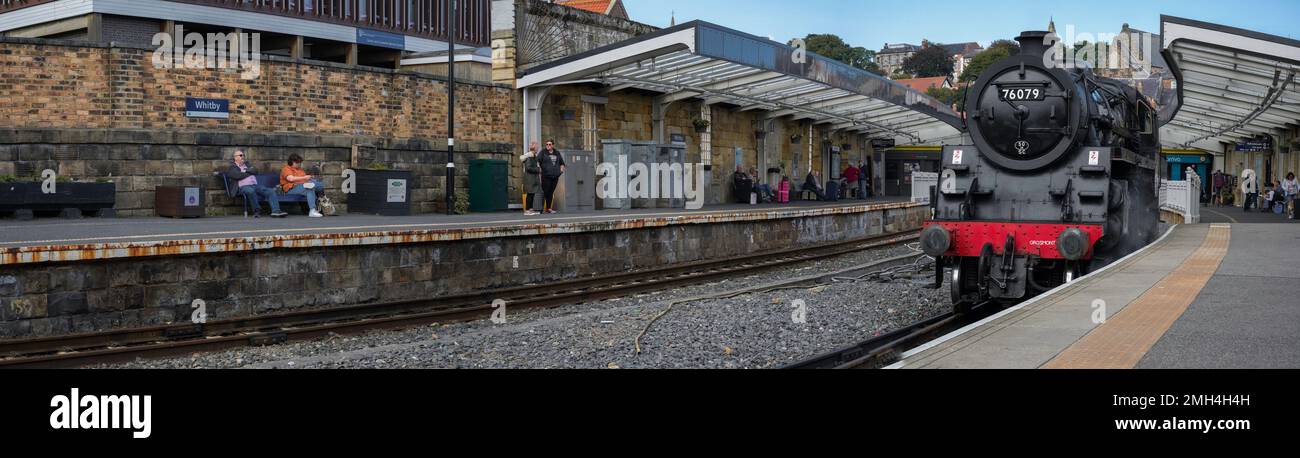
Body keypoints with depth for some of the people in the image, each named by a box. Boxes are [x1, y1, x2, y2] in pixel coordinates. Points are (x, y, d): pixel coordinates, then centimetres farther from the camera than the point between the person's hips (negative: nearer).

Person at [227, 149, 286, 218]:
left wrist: (246, 170, 0)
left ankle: (275, 211, -35)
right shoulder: (232, 167, 10)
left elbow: (255, 171, 12)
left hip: (255, 185, 6)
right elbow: (238, 176, -8)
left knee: (271, 191, -19)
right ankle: (257, 211, -24)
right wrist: (250, 172, 5)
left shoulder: (247, 164, 29)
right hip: (244, 187, -6)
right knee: (250, 191, -41)